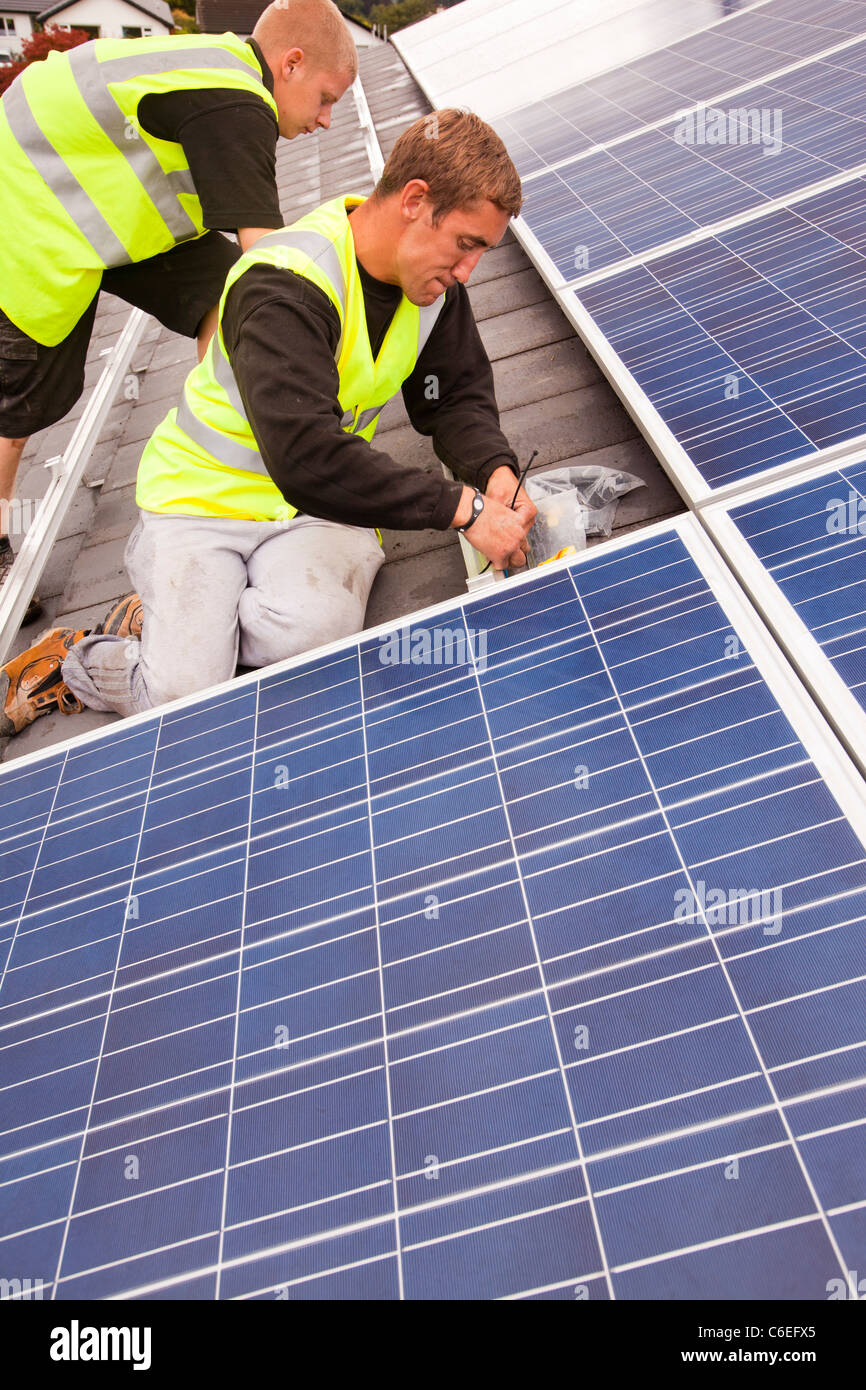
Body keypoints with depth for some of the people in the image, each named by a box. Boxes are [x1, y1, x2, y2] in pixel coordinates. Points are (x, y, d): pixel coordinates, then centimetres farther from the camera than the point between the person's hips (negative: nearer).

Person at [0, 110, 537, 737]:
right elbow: (305, 459, -36)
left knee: (316, 626, -30)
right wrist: (463, 506, -34)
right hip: (205, 495, -5)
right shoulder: (284, 286, -24)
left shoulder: (432, 278, 0)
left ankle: (166, 624, 1)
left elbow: (456, 397, 8)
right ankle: (79, 658, 14)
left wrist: (496, 471, -15)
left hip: (324, 503, 5)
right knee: (186, 697, -21)